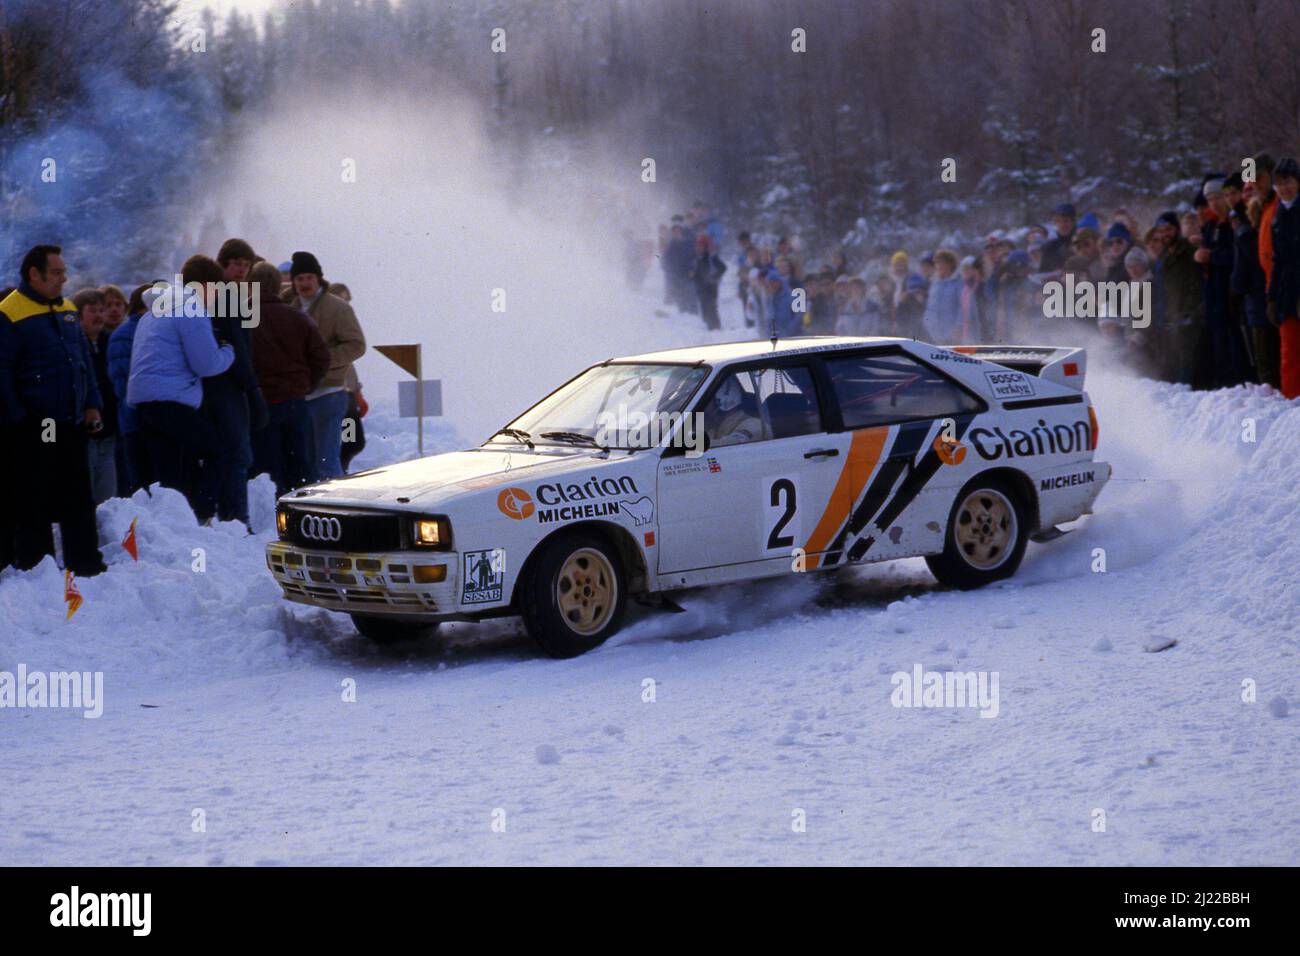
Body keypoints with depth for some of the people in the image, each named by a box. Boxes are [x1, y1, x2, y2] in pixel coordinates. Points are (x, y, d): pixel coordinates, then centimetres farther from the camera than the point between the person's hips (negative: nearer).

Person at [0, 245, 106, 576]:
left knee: (79, 499, 12)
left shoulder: (67, 311, 13)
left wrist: (92, 405, 9)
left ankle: (86, 563, 19)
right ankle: (35, 568, 6)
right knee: (34, 504, 0)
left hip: (73, 425, 7)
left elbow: (86, 361, 18)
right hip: (35, 433, -7)